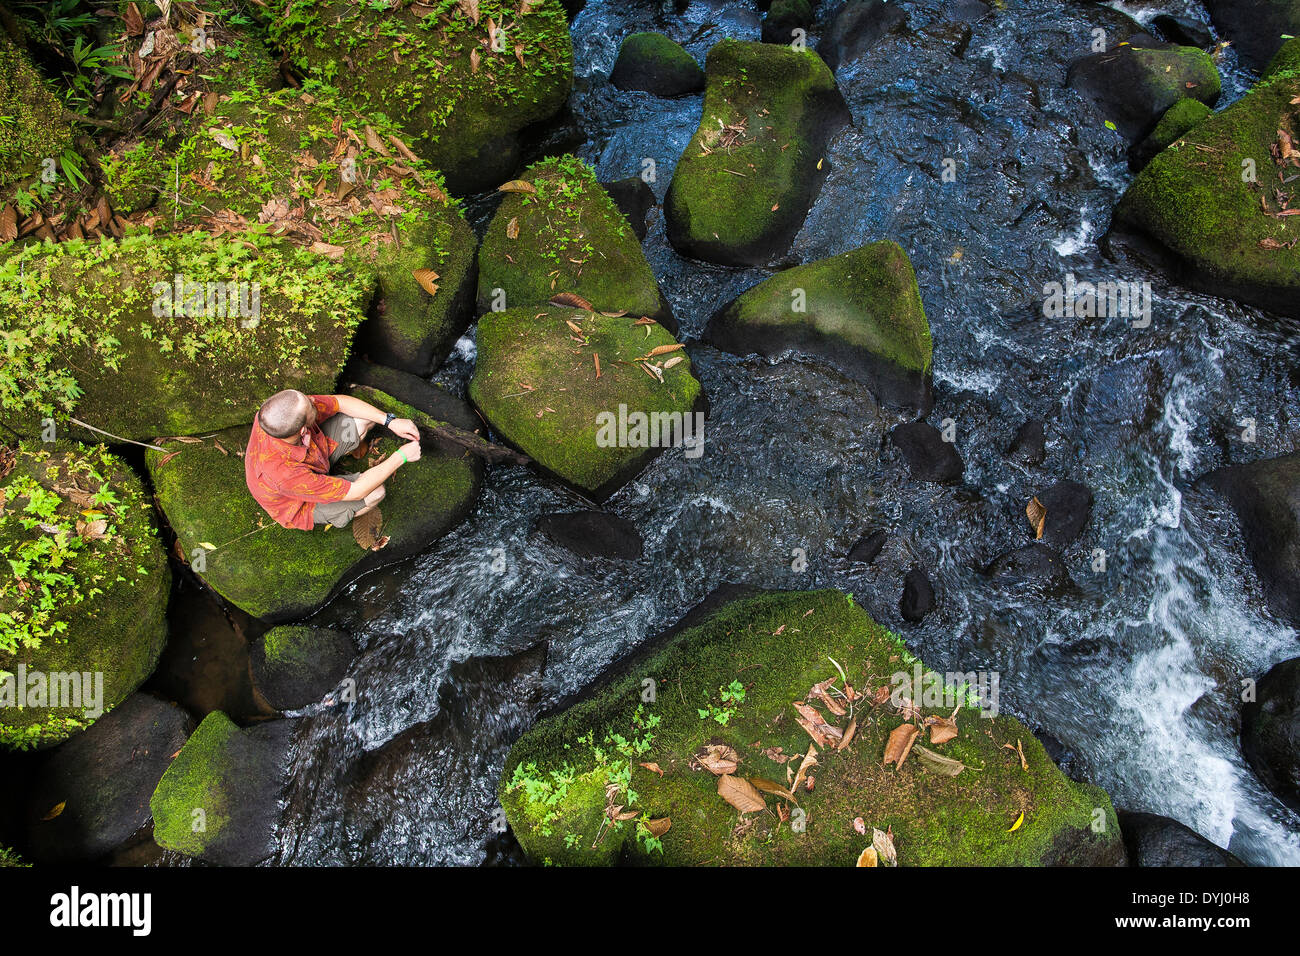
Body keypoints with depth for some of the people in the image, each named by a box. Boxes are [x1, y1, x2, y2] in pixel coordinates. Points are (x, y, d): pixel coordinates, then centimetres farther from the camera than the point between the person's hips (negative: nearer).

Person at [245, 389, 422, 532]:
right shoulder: (286, 474, -45)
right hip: (301, 505, -6)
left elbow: (341, 402, -13)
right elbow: (356, 492, -33)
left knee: (366, 417, -6)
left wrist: (391, 422, -18)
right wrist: (400, 457, -26)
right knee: (375, 492, -21)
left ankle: (354, 448, 30)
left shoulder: (278, 413, -31)